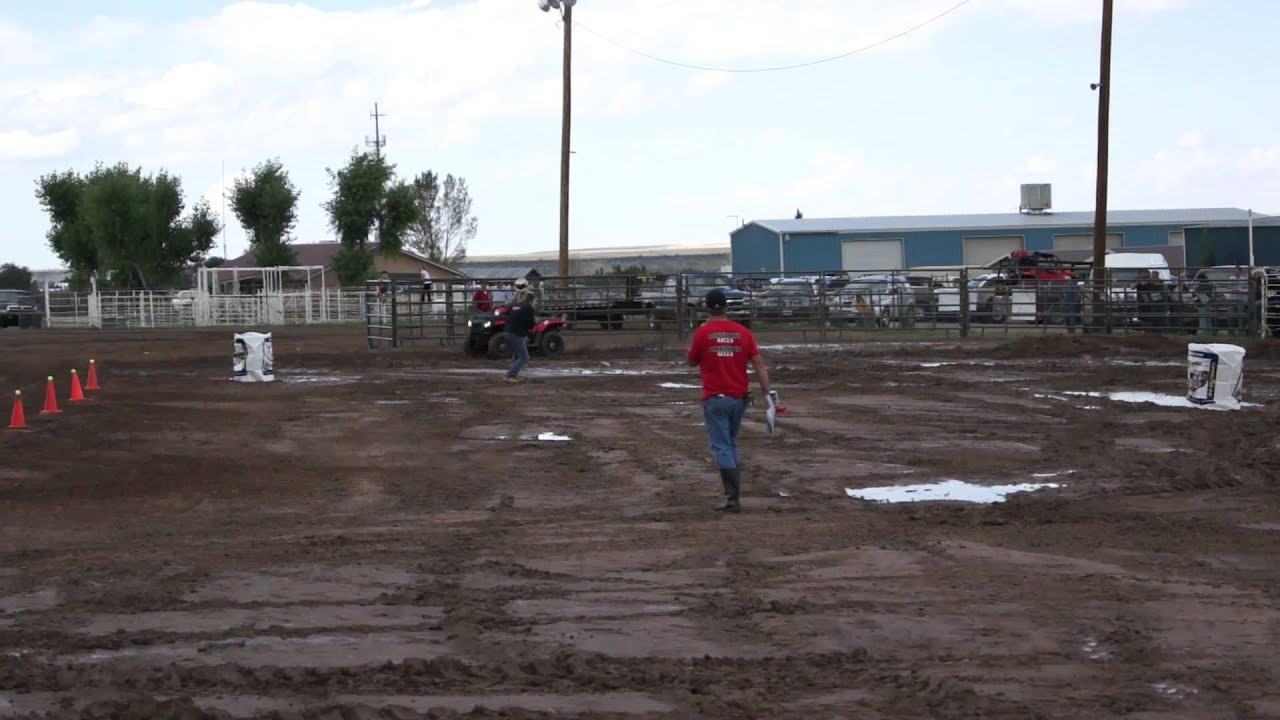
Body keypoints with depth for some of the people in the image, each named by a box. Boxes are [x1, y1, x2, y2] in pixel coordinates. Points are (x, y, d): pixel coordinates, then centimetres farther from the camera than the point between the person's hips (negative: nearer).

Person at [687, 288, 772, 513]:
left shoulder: (702, 333, -8)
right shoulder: (743, 333, 1)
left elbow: (692, 361, 7)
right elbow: (759, 365, -3)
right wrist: (767, 393, -2)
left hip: (715, 399, -4)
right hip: (739, 398, 4)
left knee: (722, 448, -3)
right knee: (731, 445, 19)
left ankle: (733, 498, -13)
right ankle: (732, 494, 23)